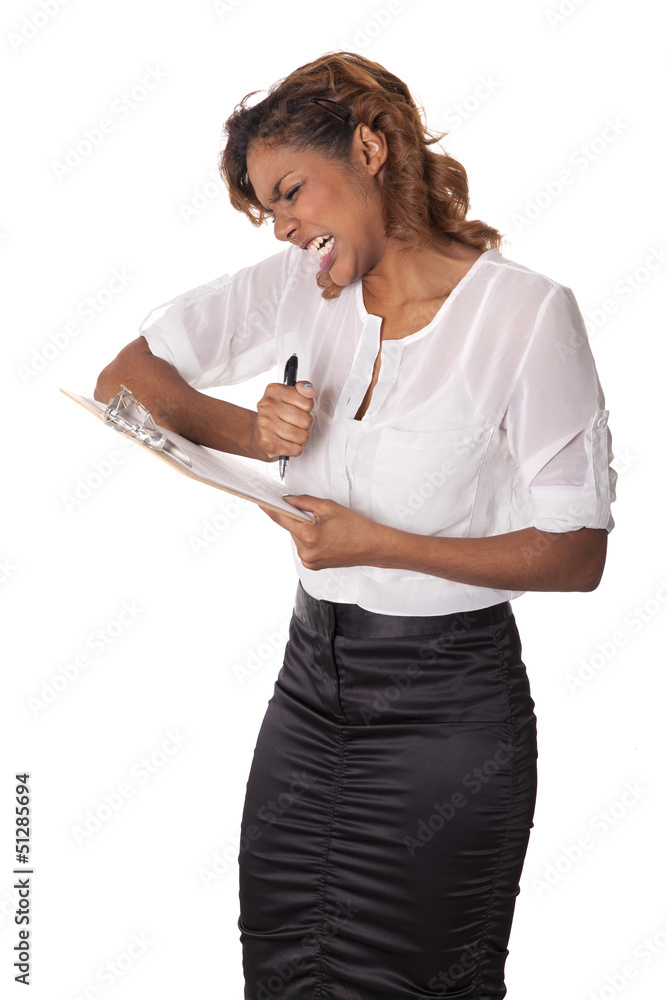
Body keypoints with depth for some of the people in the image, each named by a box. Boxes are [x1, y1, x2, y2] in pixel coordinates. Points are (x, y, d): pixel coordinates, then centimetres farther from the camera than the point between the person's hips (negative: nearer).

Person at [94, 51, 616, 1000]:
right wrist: (253, 434, -13)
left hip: (448, 700, -5)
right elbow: (126, 378, 5)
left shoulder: (528, 311, -13)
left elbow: (577, 554, -11)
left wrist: (378, 544, -18)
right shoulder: (299, 285, 2)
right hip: (312, 679, 5)